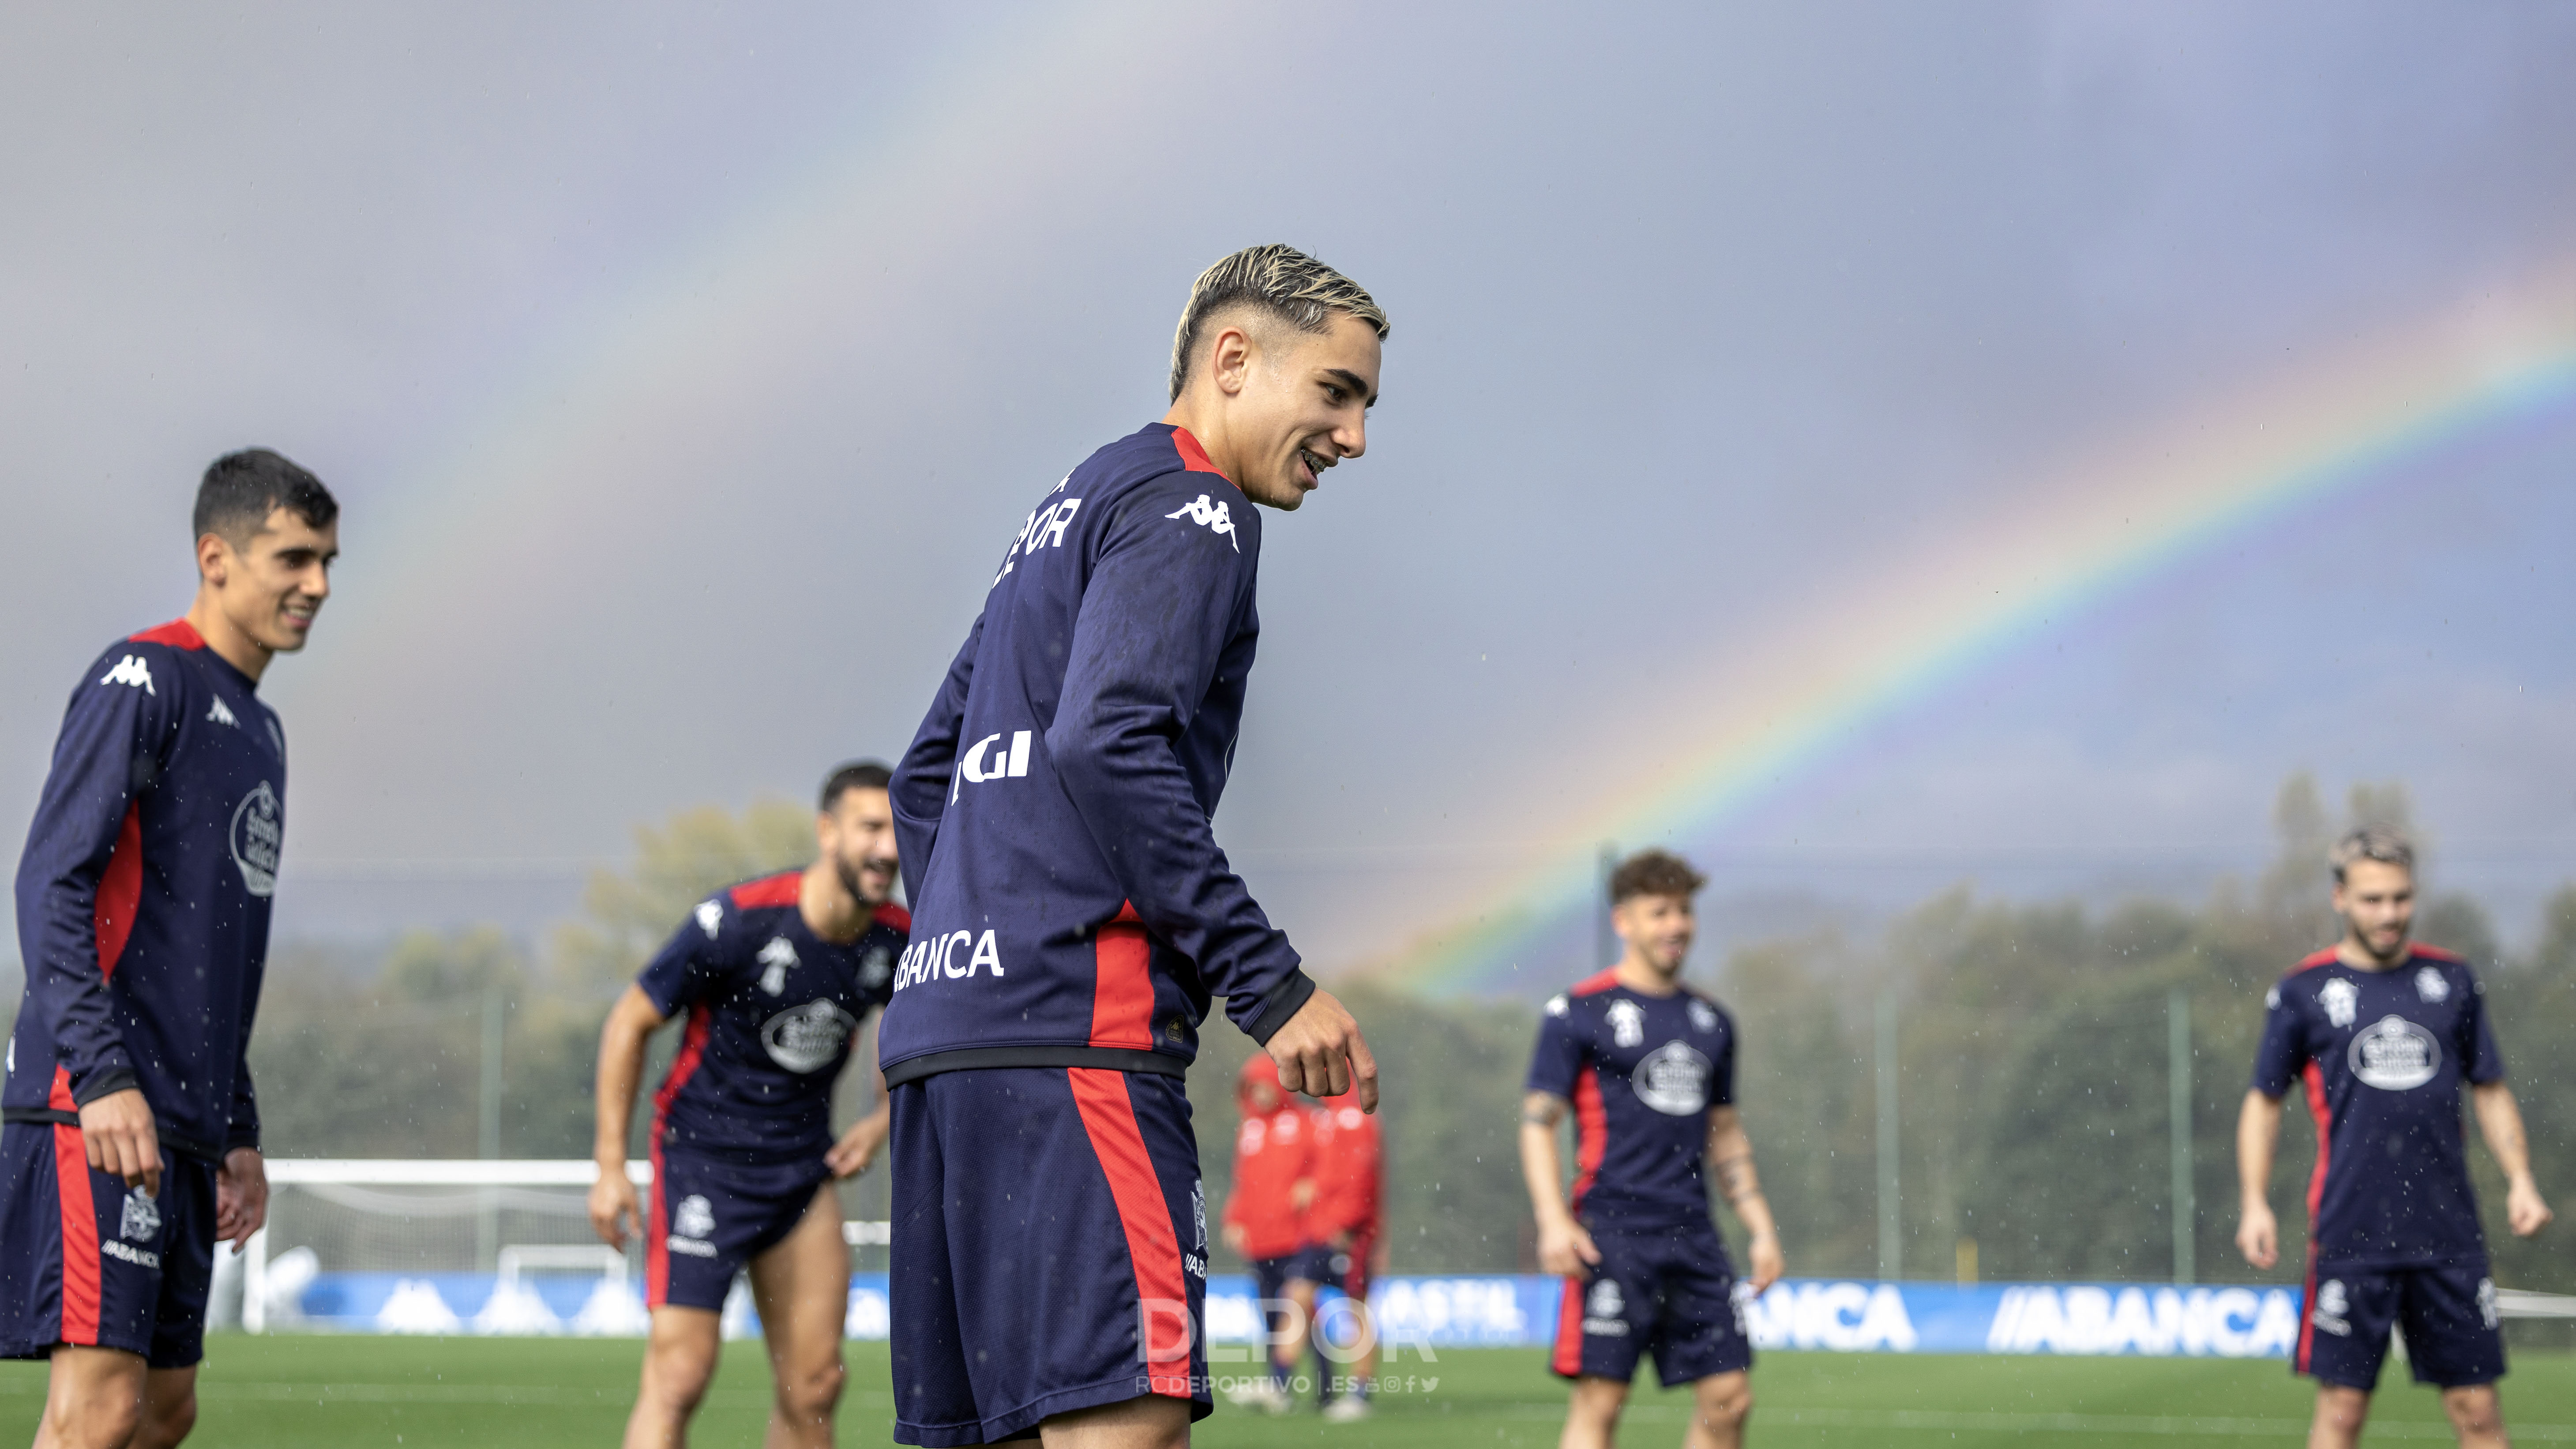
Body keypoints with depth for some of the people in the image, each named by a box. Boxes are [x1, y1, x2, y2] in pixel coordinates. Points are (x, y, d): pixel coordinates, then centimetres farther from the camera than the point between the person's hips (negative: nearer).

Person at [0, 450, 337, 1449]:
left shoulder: (257, 727, 22)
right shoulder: (143, 682, -6)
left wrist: (239, 1132, 23)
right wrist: (103, 1076, -24)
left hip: (181, 1128, 9)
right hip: (95, 1111, -9)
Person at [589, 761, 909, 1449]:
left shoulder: (896, 941, -4)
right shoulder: (738, 921, -20)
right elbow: (630, 1022, -10)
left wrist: (883, 1117, 5)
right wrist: (611, 1167, -10)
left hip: (805, 1170, 5)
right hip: (702, 1155, -5)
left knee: (814, 1388, 2)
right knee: (679, 1378, -13)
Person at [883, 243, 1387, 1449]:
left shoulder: (1075, 507, 27)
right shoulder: (1187, 506, -3)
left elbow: (928, 775, 29)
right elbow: (1108, 747, -18)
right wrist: (1271, 985, -17)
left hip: (941, 1023, 10)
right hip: (1073, 1032, -10)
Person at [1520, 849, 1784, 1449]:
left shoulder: (1710, 1020, 16)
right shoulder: (1580, 1012, -1)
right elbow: (1537, 1122, -4)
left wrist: (1761, 1227, 16)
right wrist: (1553, 1222, -16)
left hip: (1693, 1234, 6)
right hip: (1611, 1233, -6)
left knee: (1728, 1397, 0)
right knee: (1599, 1400, -9)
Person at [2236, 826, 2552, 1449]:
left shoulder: (2453, 981, 10)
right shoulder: (2303, 992, 3)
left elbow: (2490, 1090, 17)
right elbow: (2263, 1101, 9)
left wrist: (2519, 1180, 4)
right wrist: (2255, 1204, -1)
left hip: (2449, 1234, 2)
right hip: (2350, 1237, -2)